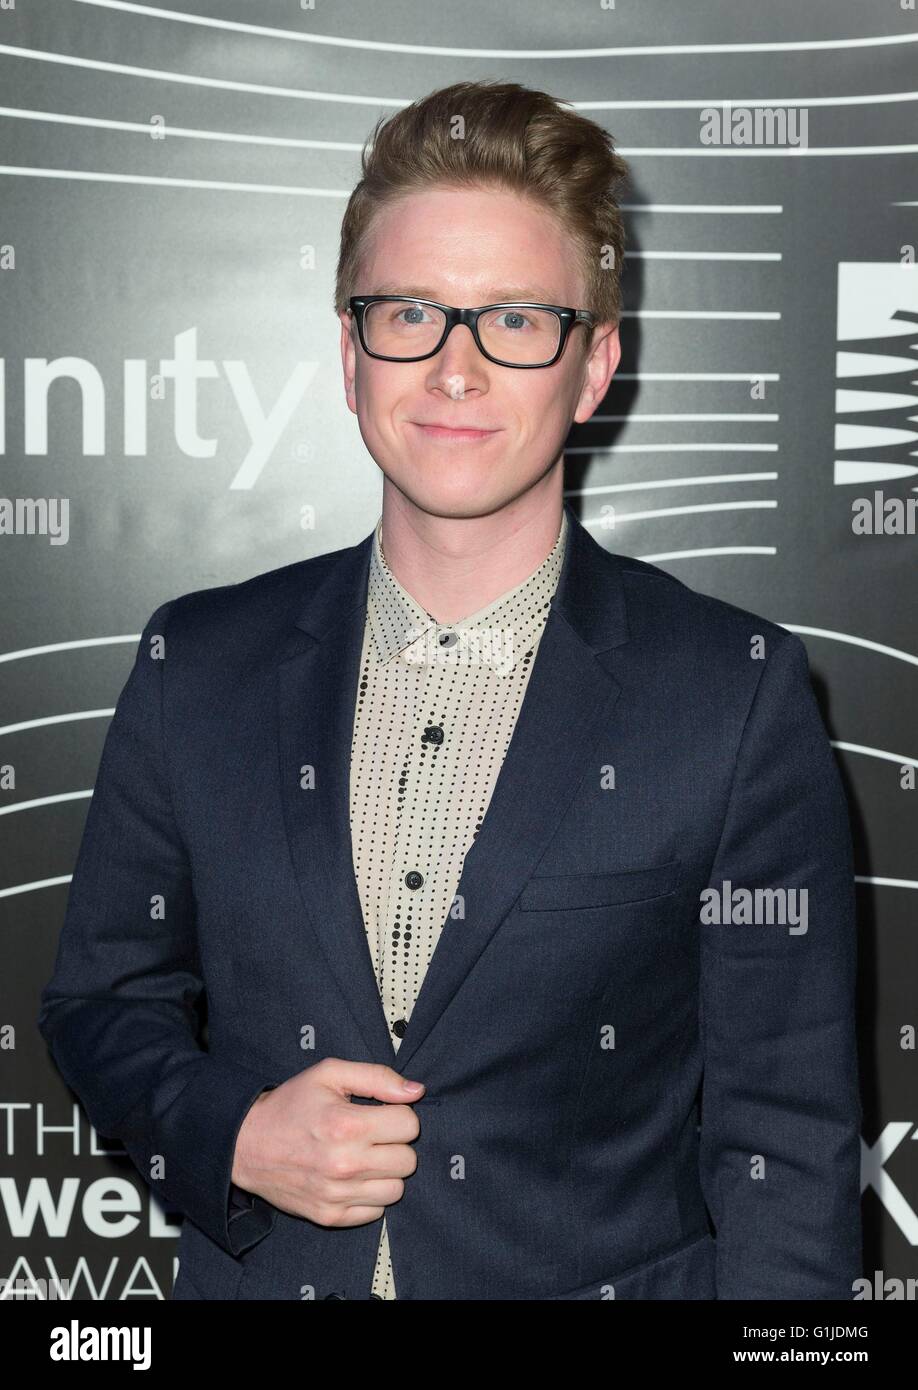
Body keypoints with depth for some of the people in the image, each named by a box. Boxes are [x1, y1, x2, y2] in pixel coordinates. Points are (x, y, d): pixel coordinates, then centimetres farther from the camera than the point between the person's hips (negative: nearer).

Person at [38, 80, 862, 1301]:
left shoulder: (737, 696, -11)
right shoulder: (199, 668, -3)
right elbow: (104, 998, 6)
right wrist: (233, 1136, -11)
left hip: (602, 1271, -2)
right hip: (256, 1269, 2)